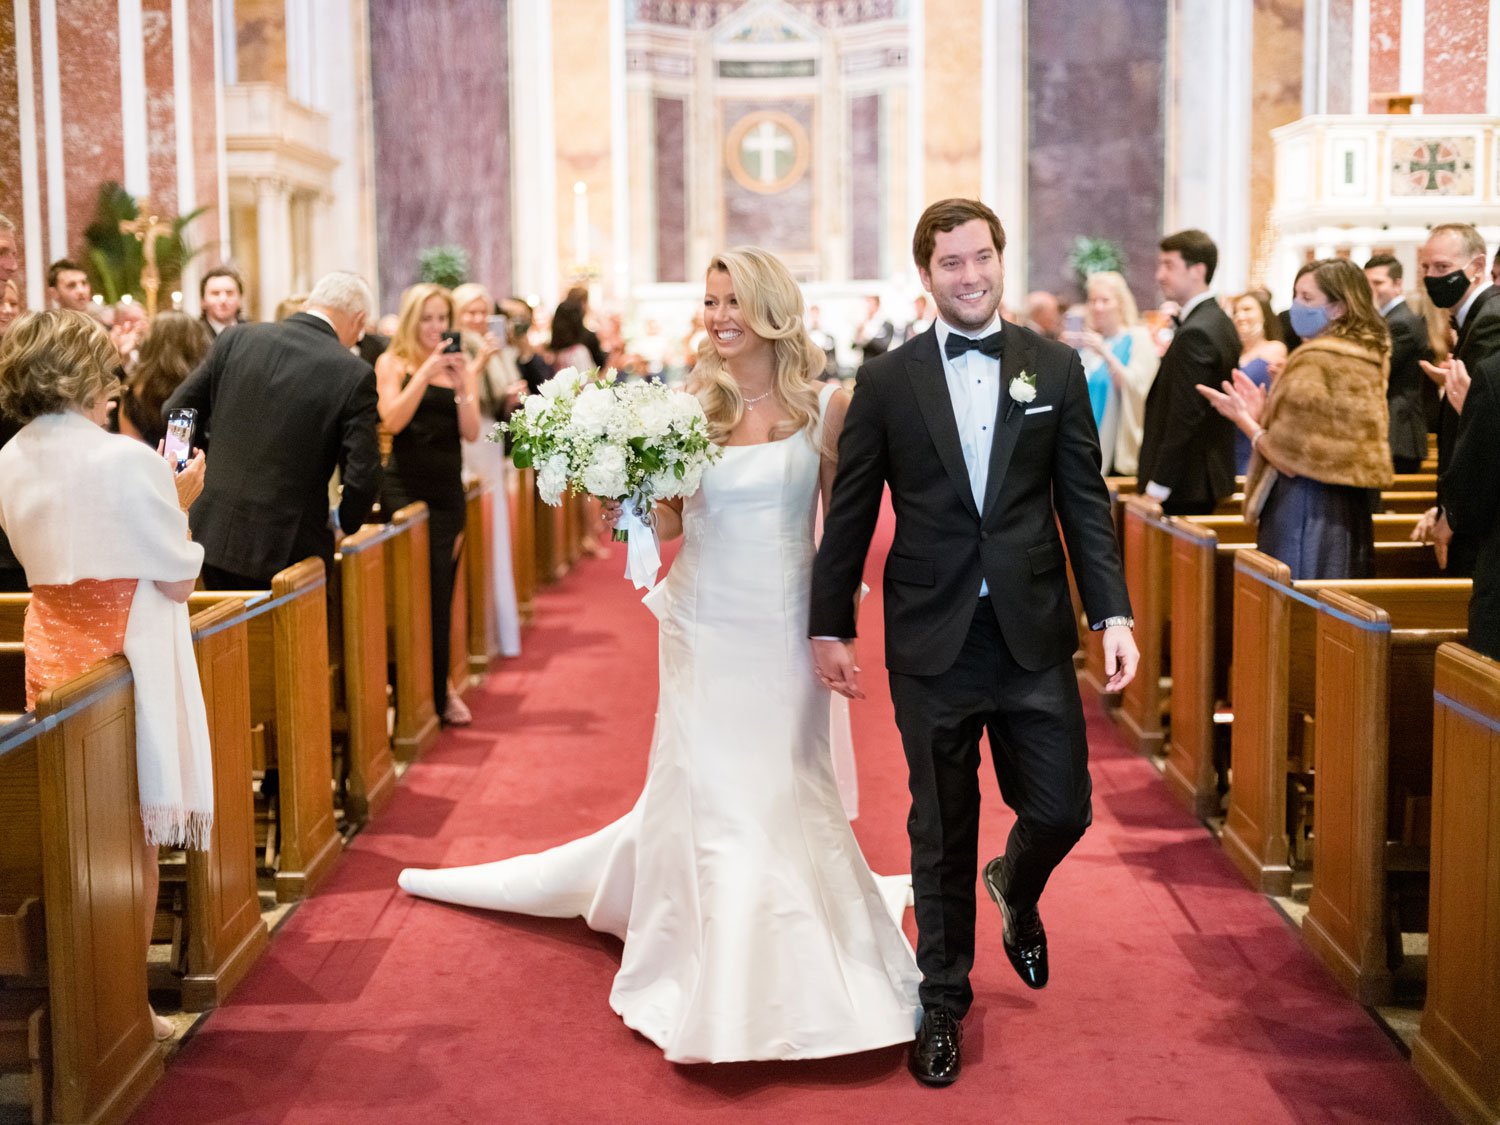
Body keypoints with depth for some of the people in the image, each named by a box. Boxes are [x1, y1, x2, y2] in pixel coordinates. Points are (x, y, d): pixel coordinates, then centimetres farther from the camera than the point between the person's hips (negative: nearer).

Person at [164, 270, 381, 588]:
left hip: (214, 536, 4)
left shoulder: (236, 339, 1)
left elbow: (175, 413, 7)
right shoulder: (354, 374, -10)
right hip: (288, 550, -4)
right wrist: (344, 521, 7)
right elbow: (362, 475, -13)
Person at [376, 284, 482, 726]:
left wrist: (462, 383, -12)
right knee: (413, 591, -6)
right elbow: (392, 420, -12)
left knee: (441, 593, 7)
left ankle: (440, 689, 21)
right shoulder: (393, 363, 1)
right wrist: (425, 373, -17)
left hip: (448, 491, 3)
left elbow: (471, 432, 0)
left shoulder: (463, 369, 9)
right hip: (405, 488, -3)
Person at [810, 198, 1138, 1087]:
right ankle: (943, 1002, 26)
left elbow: (1085, 503, 3)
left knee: (1061, 812, 4)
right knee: (941, 834, 9)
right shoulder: (887, 381, 1)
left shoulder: (1056, 368, 3)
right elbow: (850, 514, 4)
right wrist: (830, 626, 2)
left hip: (1035, 636, 1)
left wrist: (1113, 615, -5)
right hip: (932, 643, -1)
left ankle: (1015, 889, 40)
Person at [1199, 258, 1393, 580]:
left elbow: (1293, 458, -17)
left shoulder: (1316, 362, -16)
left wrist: (1243, 418, -4)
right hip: (1347, 513, 9)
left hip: (1306, 517, -9)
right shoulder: (1364, 357, 12)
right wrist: (1262, 413, 11)